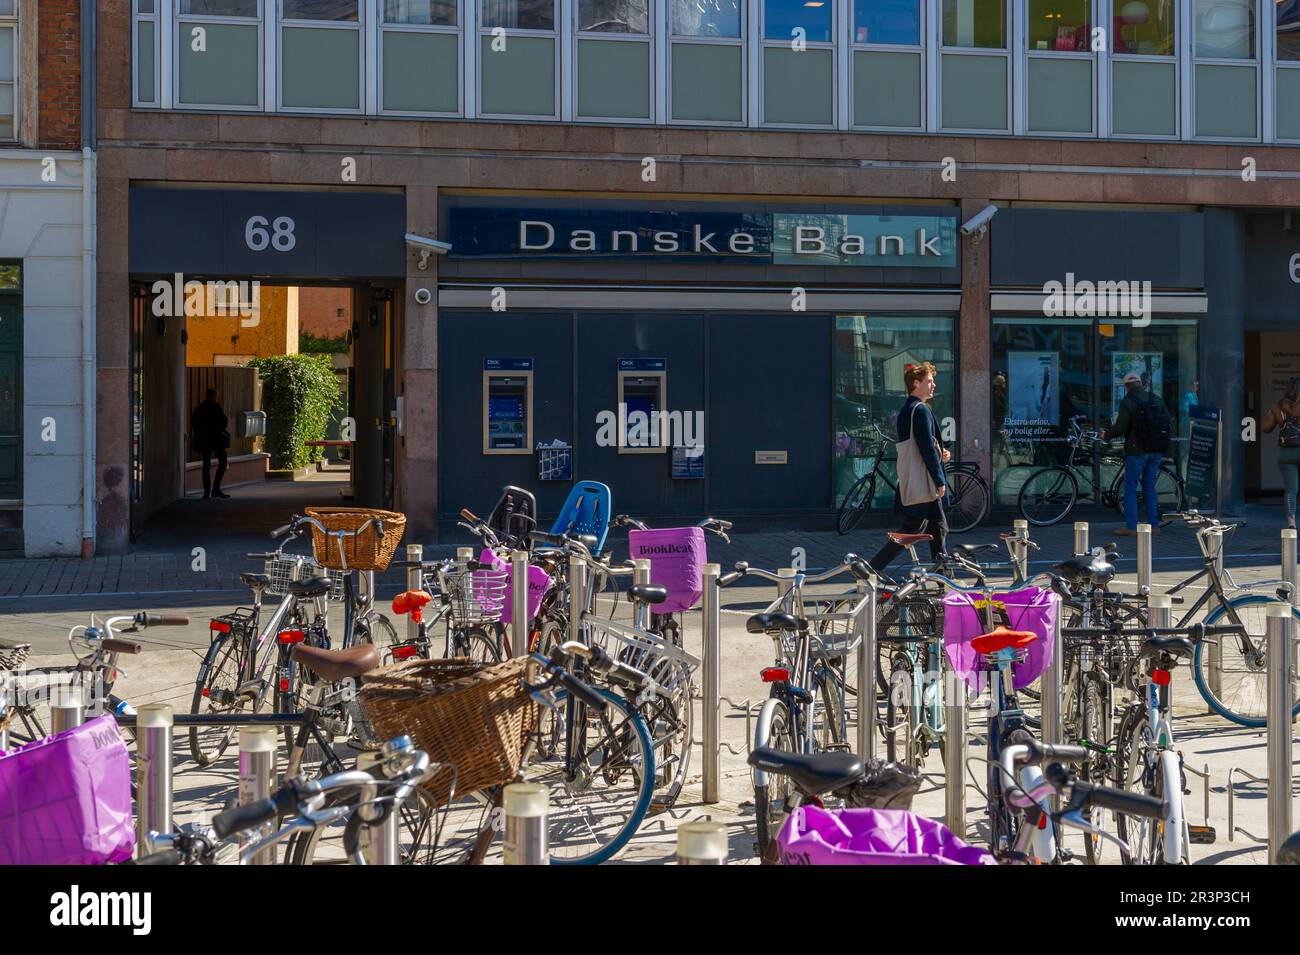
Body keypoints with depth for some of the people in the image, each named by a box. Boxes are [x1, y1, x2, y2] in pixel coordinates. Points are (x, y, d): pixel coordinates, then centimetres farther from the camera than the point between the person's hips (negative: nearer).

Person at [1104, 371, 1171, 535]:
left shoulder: (1127, 402, -10)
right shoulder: (1156, 399, 8)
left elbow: (1120, 428, -15)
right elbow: (1168, 422, 8)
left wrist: (1107, 434, 3)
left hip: (1137, 450, -6)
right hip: (1156, 451, 6)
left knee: (1130, 488, 2)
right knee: (1149, 487, 13)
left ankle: (1131, 526, -2)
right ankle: (1154, 525, 11)